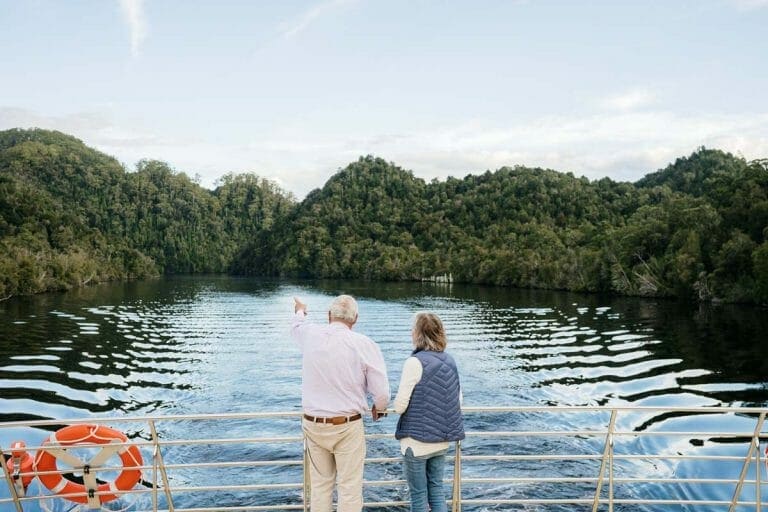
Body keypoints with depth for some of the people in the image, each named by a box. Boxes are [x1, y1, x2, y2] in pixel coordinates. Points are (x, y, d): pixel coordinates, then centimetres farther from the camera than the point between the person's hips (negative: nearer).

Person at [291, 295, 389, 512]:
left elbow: (296, 327, 24)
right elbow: (382, 393, -12)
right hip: (347, 427, -4)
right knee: (350, 488, 6)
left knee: (320, 485, 15)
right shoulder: (364, 344, -14)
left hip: (313, 425, 4)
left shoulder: (311, 334, -3)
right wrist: (378, 409, 11)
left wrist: (300, 312, 47)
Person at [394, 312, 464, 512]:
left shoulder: (415, 362, -16)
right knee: (437, 489, 17)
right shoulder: (450, 361, 4)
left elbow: (399, 406, -15)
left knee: (418, 495, 8)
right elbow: (458, 401, 11)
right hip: (442, 439, 6)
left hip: (417, 440, -6)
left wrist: (398, 403, 6)